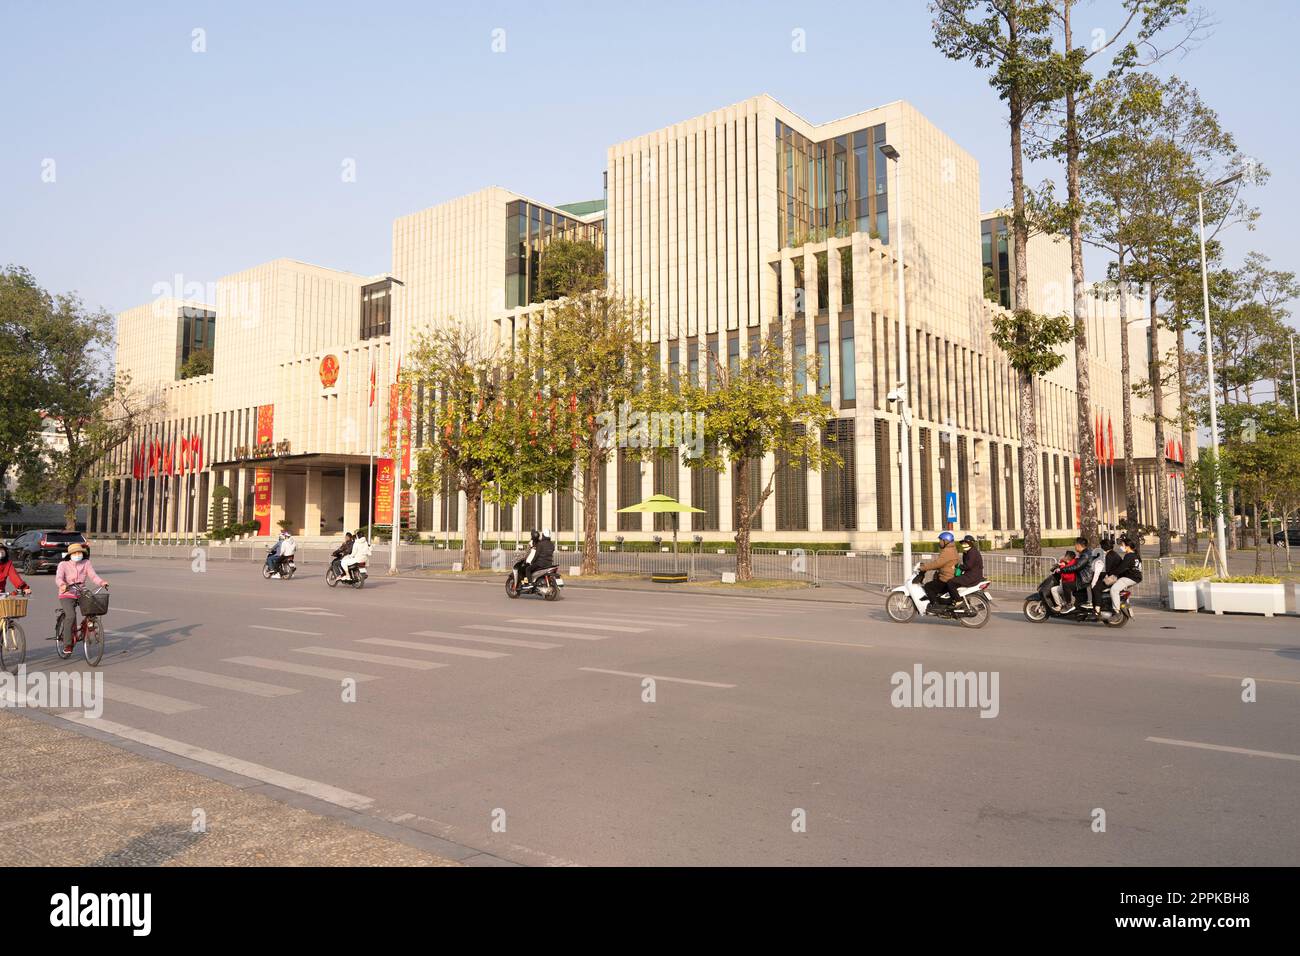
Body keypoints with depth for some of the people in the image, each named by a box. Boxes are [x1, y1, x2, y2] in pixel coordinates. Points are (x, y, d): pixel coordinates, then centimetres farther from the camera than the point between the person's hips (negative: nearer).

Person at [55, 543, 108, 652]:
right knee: (70, 616, -24)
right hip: (67, 595, -4)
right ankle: (67, 645, -16)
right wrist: (62, 585, -40)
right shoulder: (63, 564, -3)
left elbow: (93, 575, -5)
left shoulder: (86, 563, 5)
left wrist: (102, 582, -25)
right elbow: (58, 578, -17)